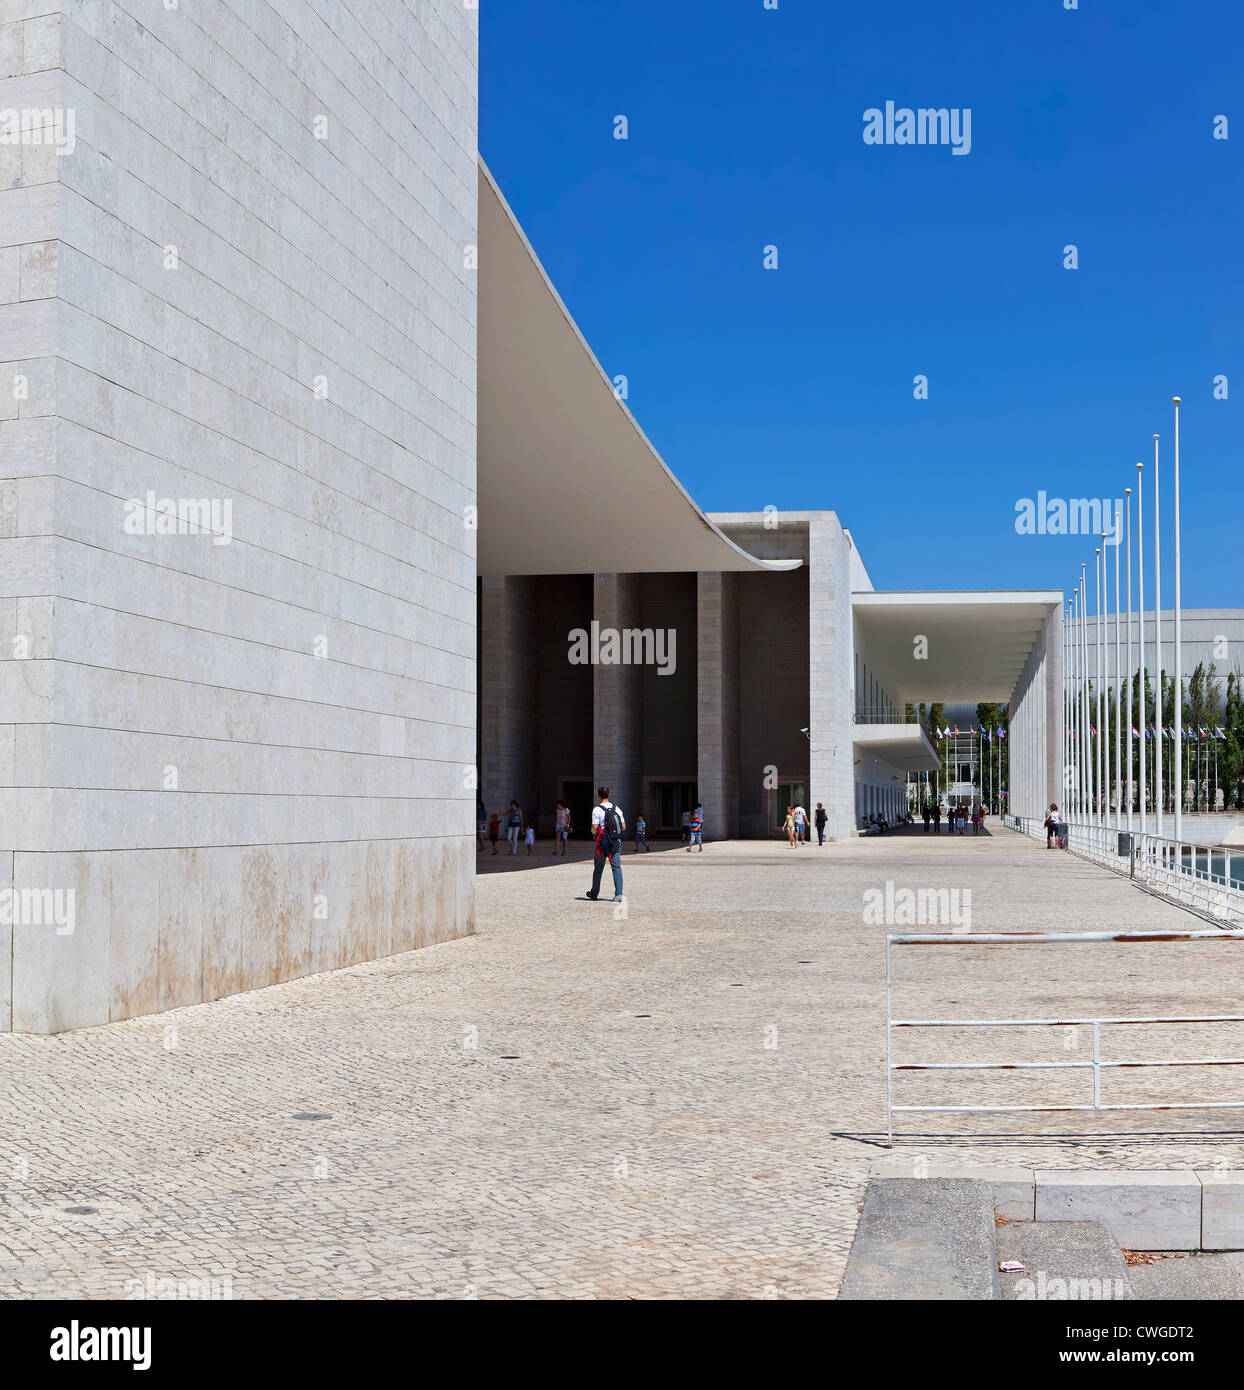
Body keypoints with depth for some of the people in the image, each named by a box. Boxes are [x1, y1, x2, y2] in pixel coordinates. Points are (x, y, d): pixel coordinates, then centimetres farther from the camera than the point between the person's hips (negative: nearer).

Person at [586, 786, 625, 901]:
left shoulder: (597, 810, -10)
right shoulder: (617, 808, 4)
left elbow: (594, 828, -14)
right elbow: (623, 827, 5)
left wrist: (593, 832, 8)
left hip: (603, 843, -3)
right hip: (616, 843, 3)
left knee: (598, 869, 11)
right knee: (617, 867, 0)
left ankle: (594, 893, 21)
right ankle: (618, 894, -11)